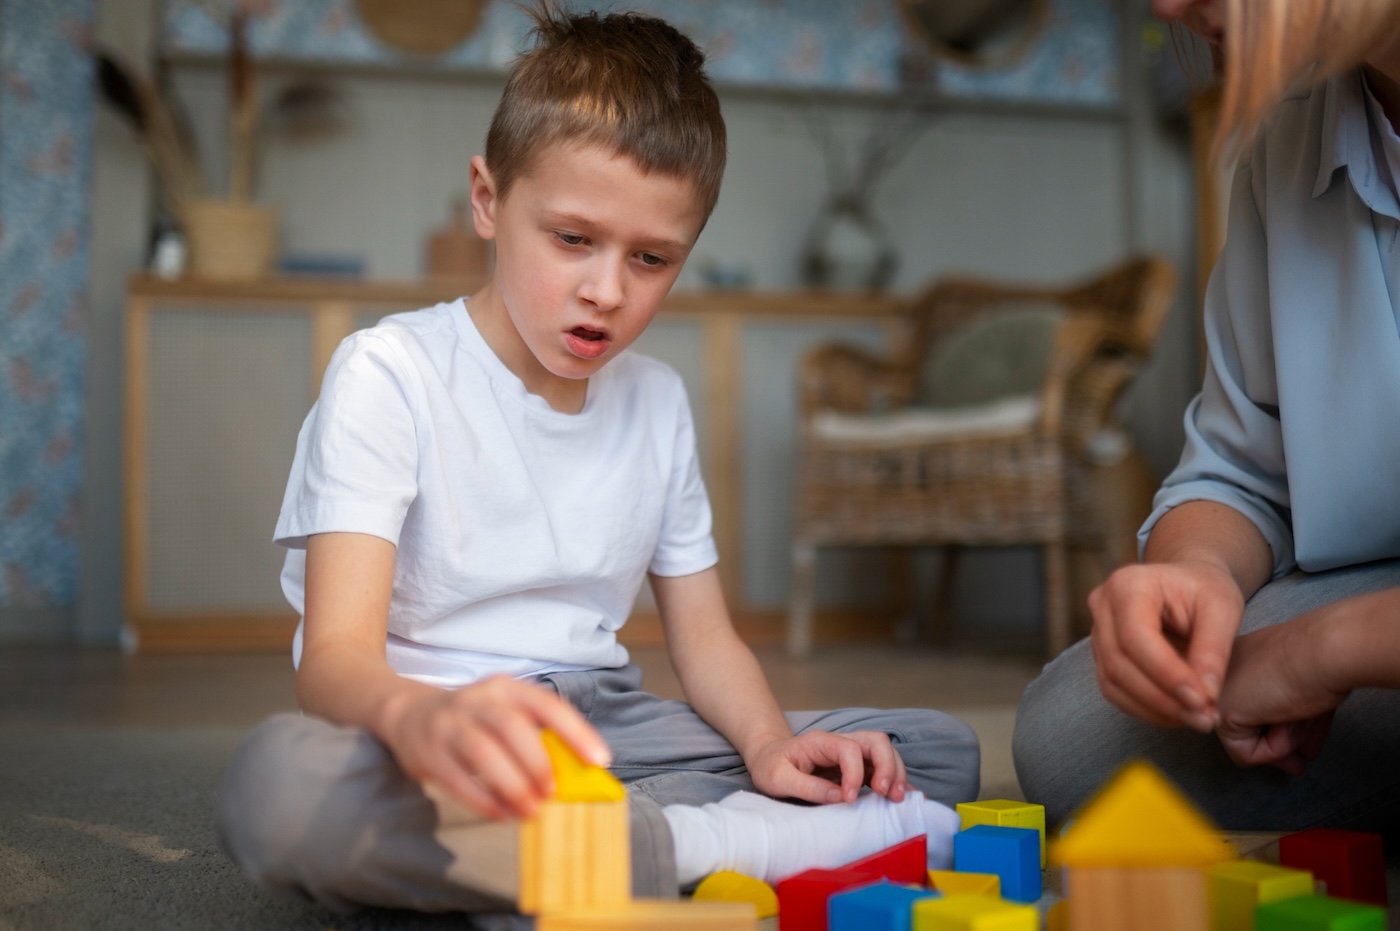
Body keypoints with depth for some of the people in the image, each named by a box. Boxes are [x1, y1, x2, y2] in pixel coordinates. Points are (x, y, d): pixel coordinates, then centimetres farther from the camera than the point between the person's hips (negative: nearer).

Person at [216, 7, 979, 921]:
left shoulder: (655, 400, 10)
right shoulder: (389, 374, -9)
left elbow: (704, 632, 13)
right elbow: (337, 653, -21)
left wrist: (768, 740, -10)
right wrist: (418, 716, -46)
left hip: (602, 725, 5)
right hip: (422, 749, -4)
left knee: (941, 749, -5)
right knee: (282, 781, -40)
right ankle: (722, 844, -28)